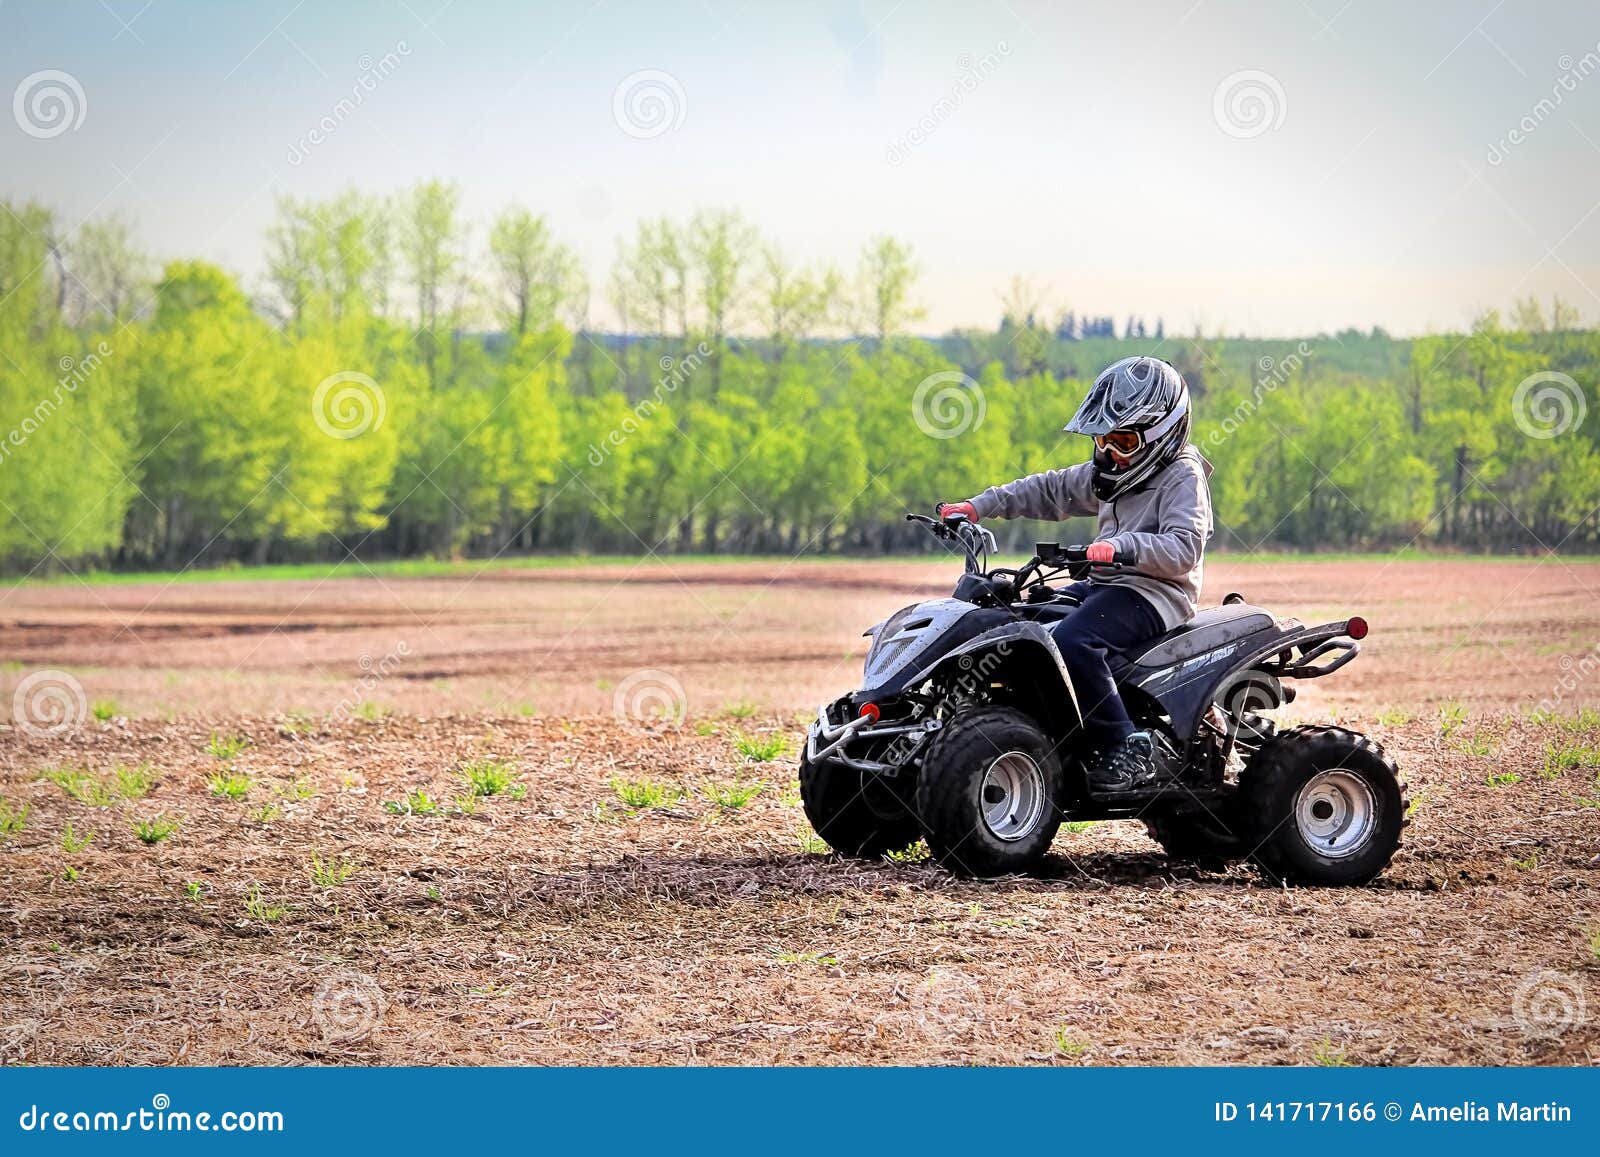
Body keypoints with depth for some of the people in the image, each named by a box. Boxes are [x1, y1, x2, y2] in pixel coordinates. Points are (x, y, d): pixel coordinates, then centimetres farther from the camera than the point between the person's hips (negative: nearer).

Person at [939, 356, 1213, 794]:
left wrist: (1122, 546, -37)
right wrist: (980, 506, 15)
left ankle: (1127, 749, -27)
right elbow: (1052, 490, 23)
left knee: (1070, 642, -33)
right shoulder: (1110, 473, 18)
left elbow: (1184, 548, -23)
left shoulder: (1183, 478, -9)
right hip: (1104, 585, 10)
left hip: (1154, 592, -10)